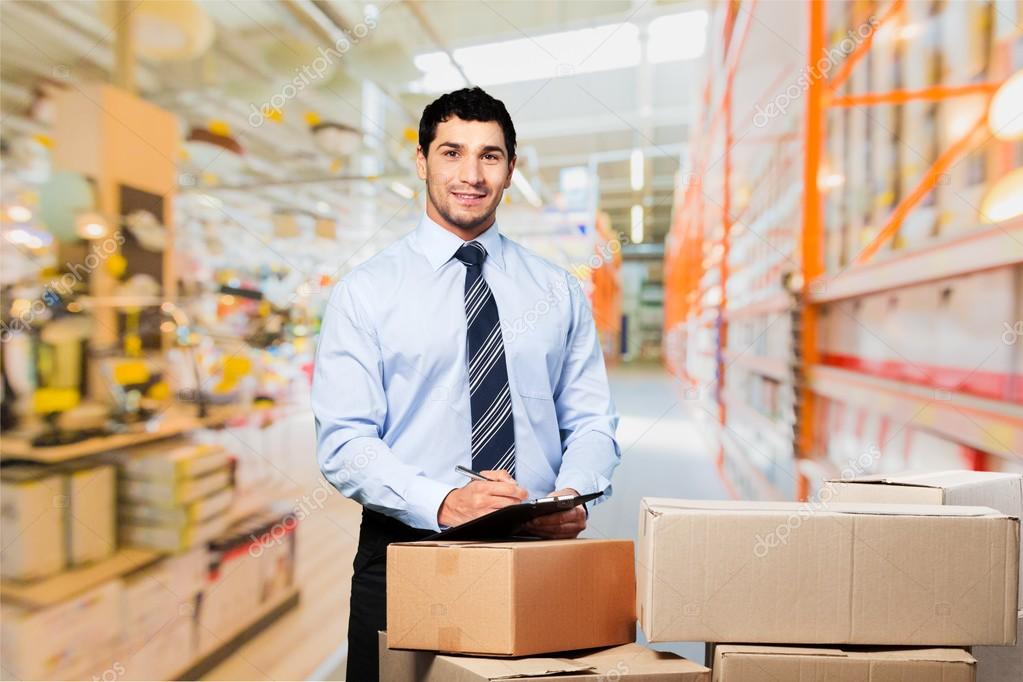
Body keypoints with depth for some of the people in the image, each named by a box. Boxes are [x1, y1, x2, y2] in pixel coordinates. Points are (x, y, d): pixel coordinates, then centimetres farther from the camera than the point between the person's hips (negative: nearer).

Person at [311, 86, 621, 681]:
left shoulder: (559, 291, 4)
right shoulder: (367, 291, -3)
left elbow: (592, 421, 3)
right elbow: (344, 442, -10)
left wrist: (571, 494, -16)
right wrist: (442, 503, -25)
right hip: (405, 551, -1)